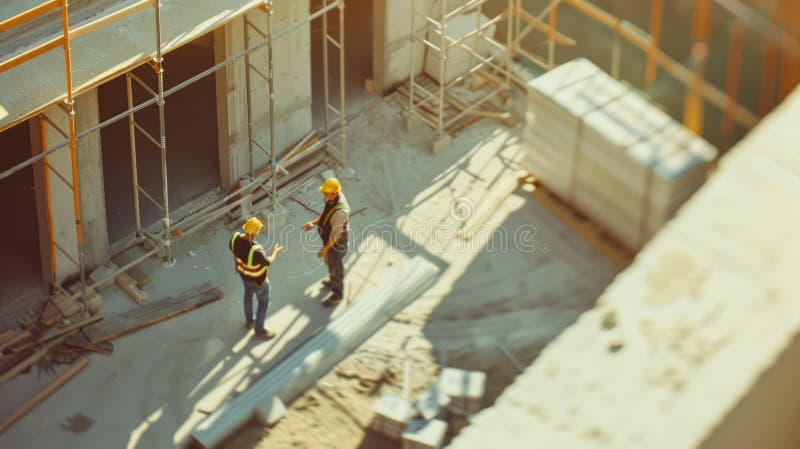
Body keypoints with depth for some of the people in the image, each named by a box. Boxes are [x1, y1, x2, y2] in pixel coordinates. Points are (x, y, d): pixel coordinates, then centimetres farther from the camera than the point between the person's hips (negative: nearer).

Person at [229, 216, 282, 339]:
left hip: (243, 274, 6)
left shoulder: (235, 238, -26)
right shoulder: (256, 251, -44)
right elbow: (268, 262, -23)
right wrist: (275, 251, -6)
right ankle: (259, 331, 36)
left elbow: (233, 249, -2)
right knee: (264, 303, 19)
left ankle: (249, 321, 55)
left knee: (248, 295, 33)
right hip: (257, 279, -6)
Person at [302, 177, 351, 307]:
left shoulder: (340, 211, -42)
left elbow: (336, 233, -31)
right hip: (328, 237, 9)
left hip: (336, 242, -9)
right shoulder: (331, 198, -15)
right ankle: (333, 281, 59)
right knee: (329, 261, 32)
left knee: (335, 266, 14)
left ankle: (337, 294, 36)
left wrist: (326, 248, -23)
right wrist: (314, 223, 0)